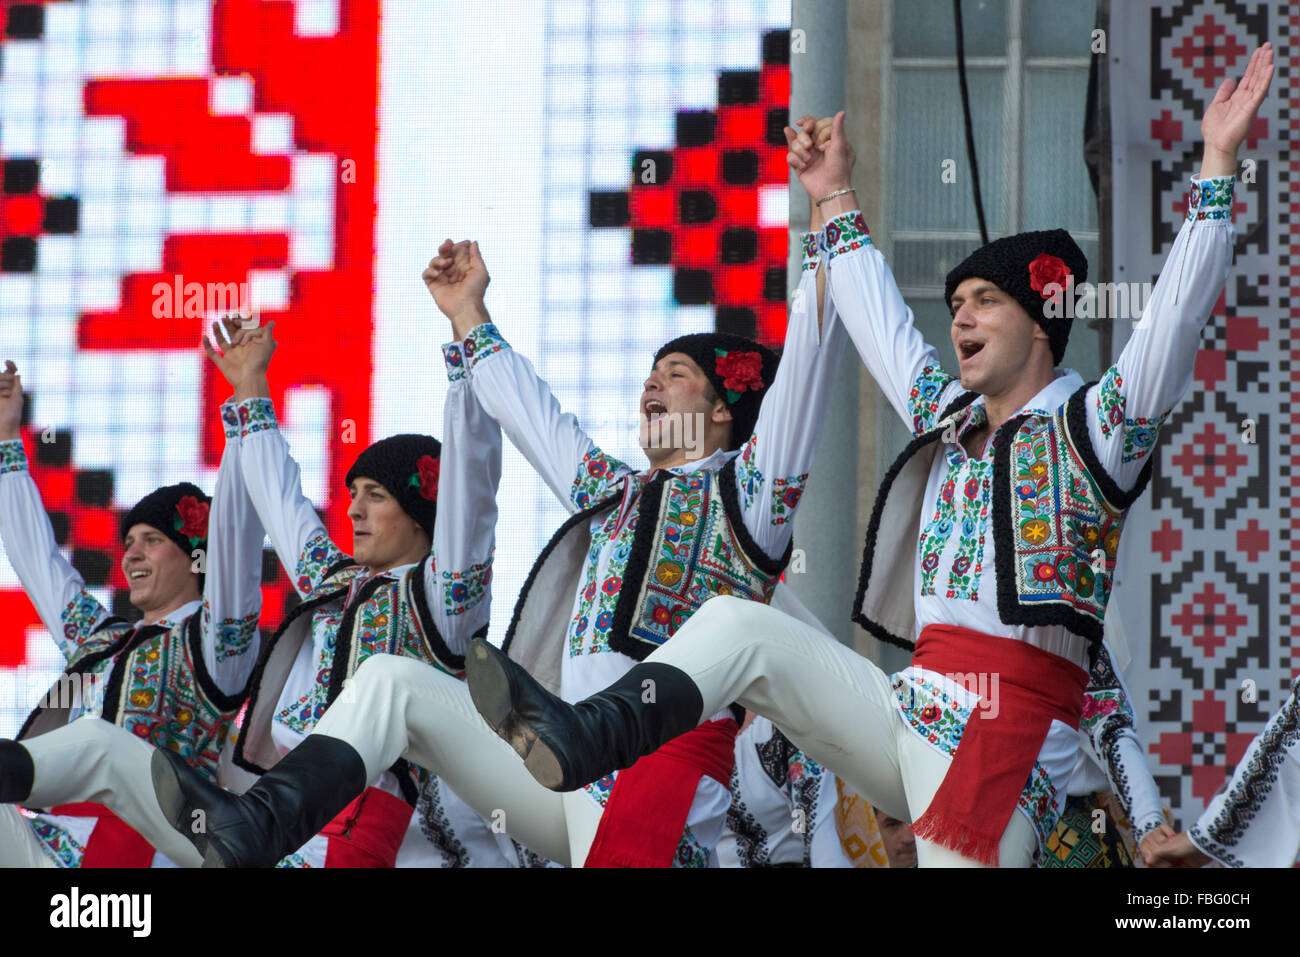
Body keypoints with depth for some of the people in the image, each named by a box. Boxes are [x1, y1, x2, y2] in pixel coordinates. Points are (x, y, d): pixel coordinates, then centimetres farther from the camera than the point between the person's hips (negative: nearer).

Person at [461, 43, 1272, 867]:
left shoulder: (1087, 430, 0)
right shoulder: (948, 420, 20)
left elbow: (1174, 320, -10)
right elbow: (881, 325, 33)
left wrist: (1217, 167, -16)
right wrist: (838, 201, 40)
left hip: (1006, 736, -6)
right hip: (909, 707, 7)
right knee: (740, 625, -7)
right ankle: (578, 742, -24)